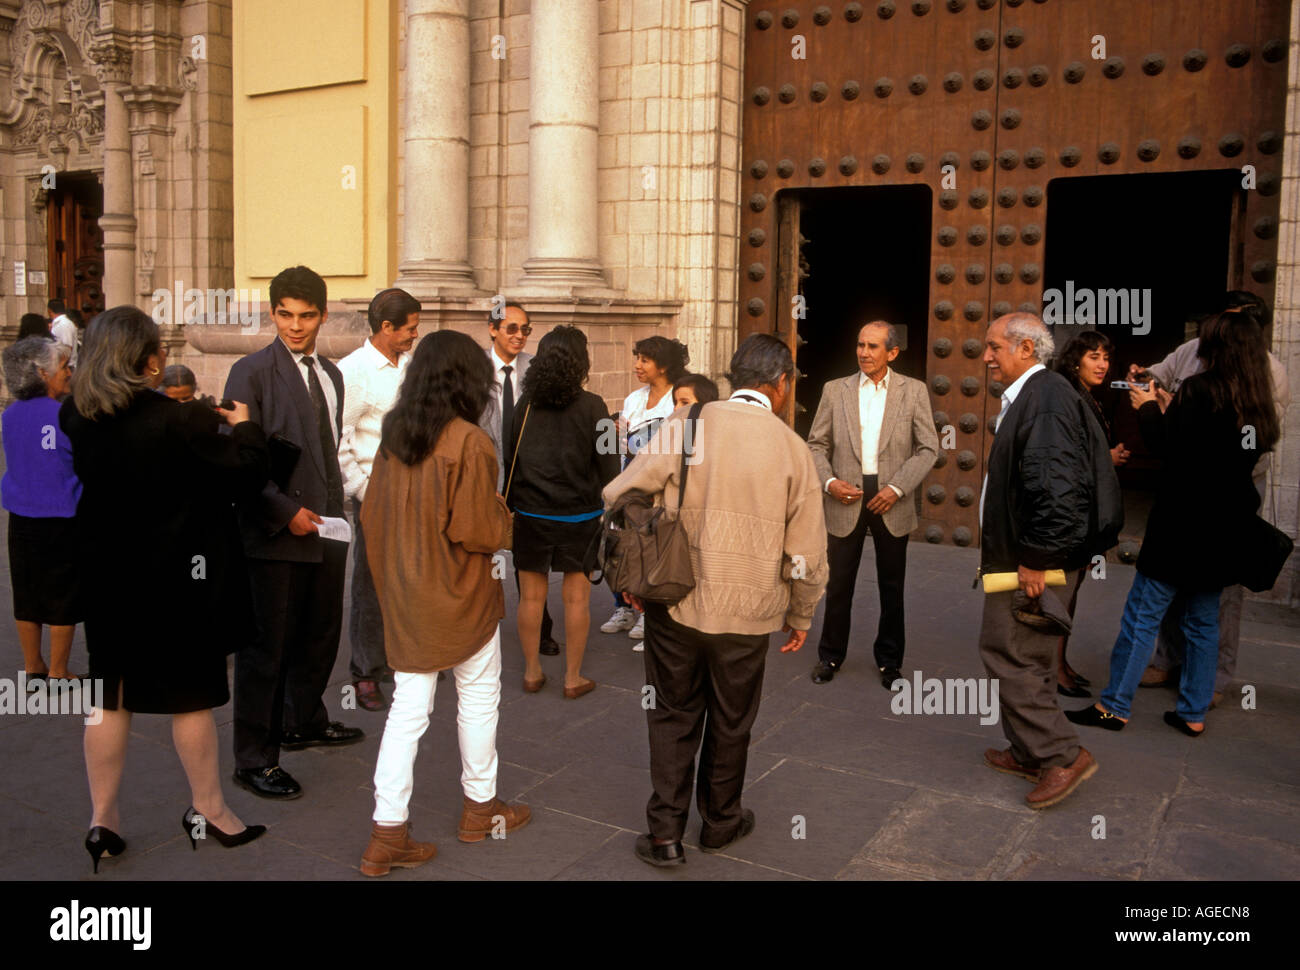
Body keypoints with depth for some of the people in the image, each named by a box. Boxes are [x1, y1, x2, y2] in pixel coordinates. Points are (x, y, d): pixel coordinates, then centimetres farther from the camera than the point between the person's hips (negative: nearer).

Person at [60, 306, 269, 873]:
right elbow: (245, 474, -17)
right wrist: (242, 426, 2)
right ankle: (208, 811, 25)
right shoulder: (176, 424, -23)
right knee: (190, 694, 10)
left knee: (109, 695, 15)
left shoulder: (76, 419, -5)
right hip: (177, 582, -5)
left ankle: (103, 820, 24)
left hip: (108, 581, 5)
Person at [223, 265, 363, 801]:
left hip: (323, 528, 8)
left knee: (320, 631, 20)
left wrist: (336, 512, 12)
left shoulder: (330, 374, 13)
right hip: (274, 533, -7)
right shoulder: (252, 372, -10)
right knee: (265, 646, 0)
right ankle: (254, 760, 13)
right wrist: (286, 513, -19)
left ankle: (303, 721, 41)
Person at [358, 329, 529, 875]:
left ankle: (387, 833, 9)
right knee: (478, 697, 14)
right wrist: (503, 518, 0)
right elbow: (475, 531, -20)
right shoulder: (469, 442, -19)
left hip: (403, 592, 6)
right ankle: (480, 807, 30)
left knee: (408, 708, 9)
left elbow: (372, 514, 8)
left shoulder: (394, 435, 1)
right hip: (459, 595, -5)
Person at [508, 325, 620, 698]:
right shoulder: (592, 407, -11)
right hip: (579, 514, -2)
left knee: (531, 595, 12)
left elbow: (509, 461, 4)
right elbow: (607, 465, -8)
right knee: (576, 597, 8)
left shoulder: (525, 406, -2)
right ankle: (573, 678, 15)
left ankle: (532, 672, 23)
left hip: (531, 514, 2)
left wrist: (511, 504, 14)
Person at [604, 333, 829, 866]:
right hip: (747, 614, 0)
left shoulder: (684, 426, -8)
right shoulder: (792, 449, -6)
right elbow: (807, 554, -2)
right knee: (730, 723, 19)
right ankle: (720, 822, 37)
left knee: (673, 718, 15)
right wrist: (800, 616, 14)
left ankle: (666, 834, 17)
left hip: (674, 604, 0)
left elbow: (618, 497, -10)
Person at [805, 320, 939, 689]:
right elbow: (816, 444, 6)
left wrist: (898, 487, -12)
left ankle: (889, 661, 24)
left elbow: (929, 448, -2)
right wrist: (829, 482, -10)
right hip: (846, 499, 0)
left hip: (891, 502, 0)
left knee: (892, 588, 9)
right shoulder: (835, 390, 4)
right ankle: (830, 656, 22)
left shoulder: (914, 391, 1)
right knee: (838, 585, 6)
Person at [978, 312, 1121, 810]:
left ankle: (1063, 755, 4)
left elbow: (1055, 485, -28)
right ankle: (1032, 753, 29)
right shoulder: (1030, 396, 15)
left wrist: (1035, 558, -23)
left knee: (1008, 654, -5)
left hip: (1030, 562, -11)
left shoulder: (1044, 399, -19)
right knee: (1027, 658, 17)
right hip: (1024, 556, 11)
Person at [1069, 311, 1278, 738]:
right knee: (1204, 622, 13)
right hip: (1225, 528, 7)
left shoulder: (1199, 389, -14)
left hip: (1182, 523, -7)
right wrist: (1170, 411, 15)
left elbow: (1165, 445, -14)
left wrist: (1148, 408, 2)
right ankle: (1193, 713, 19)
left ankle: (1115, 706, 3)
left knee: (1142, 615, -1)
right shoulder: (1259, 406, 9)